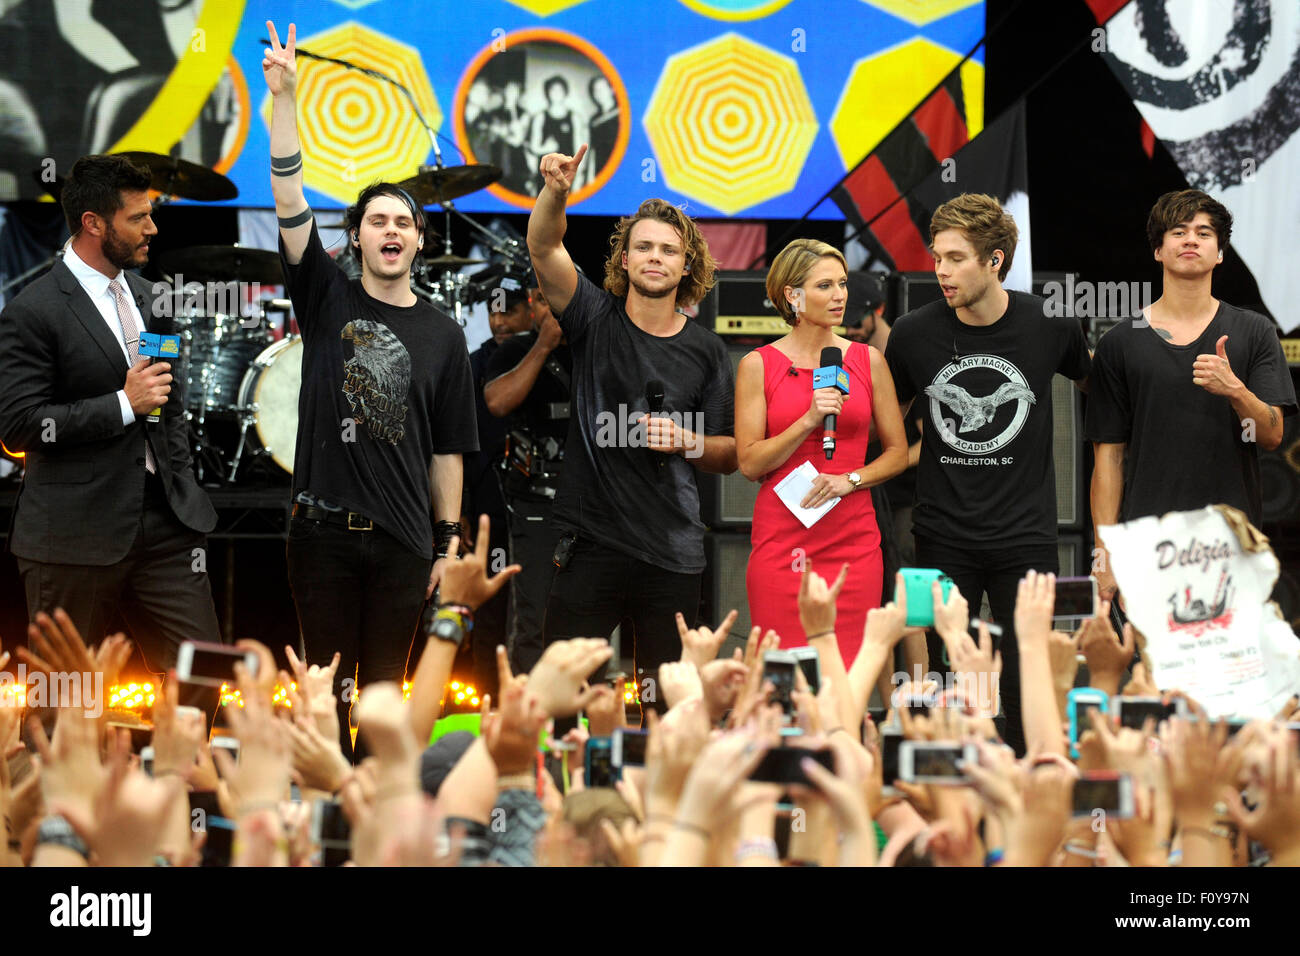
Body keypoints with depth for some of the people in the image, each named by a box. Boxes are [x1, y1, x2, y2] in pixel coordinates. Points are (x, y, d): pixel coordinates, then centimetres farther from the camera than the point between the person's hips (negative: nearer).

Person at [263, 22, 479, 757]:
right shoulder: (328, 299, 4)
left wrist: (449, 541, 4)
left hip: (402, 539, 1)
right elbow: (292, 208, -8)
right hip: (324, 530, -1)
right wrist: (284, 99, -18)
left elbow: (448, 448, 9)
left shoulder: (442, 335, 7)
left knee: (385, 683, 6)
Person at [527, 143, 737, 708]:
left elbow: (730, 455, 13)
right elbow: (544, 246, -13)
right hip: (592, 540, -2)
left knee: (669, 701, 5)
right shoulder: (597, 321, 3)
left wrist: (687, 441, -8)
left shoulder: (705, 350, 8)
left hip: (674, 551, 2)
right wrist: (555, 192, -32)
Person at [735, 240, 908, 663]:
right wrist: (809, 421, -13)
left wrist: (850, 479, -5)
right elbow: (750, 463, -2)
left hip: (853, 543, 2)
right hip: (781, 543, -2)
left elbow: (898, 452, 12)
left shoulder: (868, 360, 8)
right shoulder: (758, 365, 2)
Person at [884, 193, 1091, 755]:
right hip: (943, 537, 1)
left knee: (1027, 682, -1)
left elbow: (1091, 382, 16)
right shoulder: (913, 333, -3)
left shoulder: (1048, 325, -5)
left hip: (1025, 534, -1)